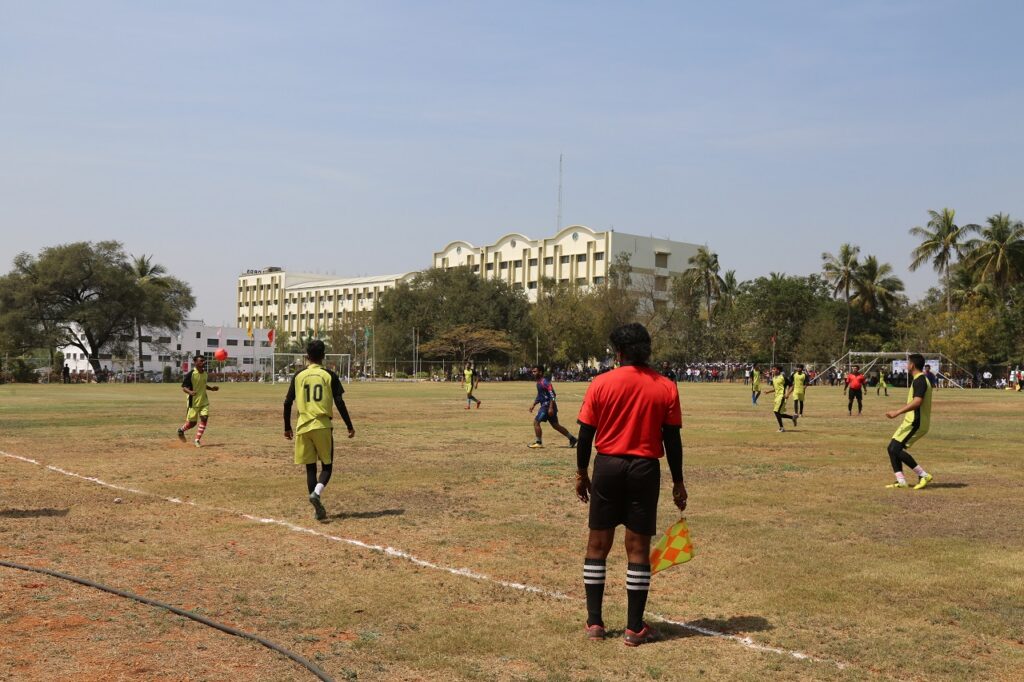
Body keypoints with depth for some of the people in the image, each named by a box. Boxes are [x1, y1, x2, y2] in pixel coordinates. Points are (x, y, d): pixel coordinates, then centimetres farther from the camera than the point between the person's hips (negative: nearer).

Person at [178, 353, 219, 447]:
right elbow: (183, 387, -14)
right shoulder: (191, 374, -17)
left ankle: (197, 439, 2)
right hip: (193, 402, -5)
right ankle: (181, 430, 37)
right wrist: (190, 392, -32)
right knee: (192, 423, 4)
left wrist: (211, 388, 6)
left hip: (204, 401, 5)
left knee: (204, 418, -10)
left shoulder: (204, 373, 4)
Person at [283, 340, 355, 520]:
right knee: (327, 466, 10)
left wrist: (287, 427, 16)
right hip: (323, 426, -2)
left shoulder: (298, 376, 4)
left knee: (310, 468, 9)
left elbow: (287, 402, 5)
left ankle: (318, 509, 6)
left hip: (303, 427, 2)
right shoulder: (329, 375, -1)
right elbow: (339, 403, -6)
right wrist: (349, 426, 2)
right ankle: (316, 493, -18)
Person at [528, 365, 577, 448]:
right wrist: (533, 405, 22)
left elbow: (552, 395, -22)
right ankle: (572, 438, 21)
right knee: (555, 425, 14)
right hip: (545, 405, 10)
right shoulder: (539, 382, 14)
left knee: (536, 421, -9)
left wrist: (551, 408, -26)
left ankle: (538, 442, 0)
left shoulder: (544, 382, -16)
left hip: (548, 406, -10)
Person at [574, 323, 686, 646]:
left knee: (598, 543, 11)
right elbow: (672, 440, 0)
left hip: (607, 466, 0)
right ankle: (635, 627, 12)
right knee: (638, 547, 6)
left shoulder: (601, 384, -4)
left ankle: (594, 622, 16)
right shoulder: (666, 388, -1)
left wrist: (582, 473, 9)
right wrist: (678, 482, 9)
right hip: (645, 469, 0)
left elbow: (586, 434, -3)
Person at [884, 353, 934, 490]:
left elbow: (917, 401, -29)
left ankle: (923, 475, -7)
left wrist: (898, 412, -33)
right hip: (912, 422, 10)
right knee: (892, 448, 7)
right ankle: (901, 481, 6)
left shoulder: (919, 381, -16)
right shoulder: (922, 379, 16)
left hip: (915, 423, -10)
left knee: (896, 449, -14)